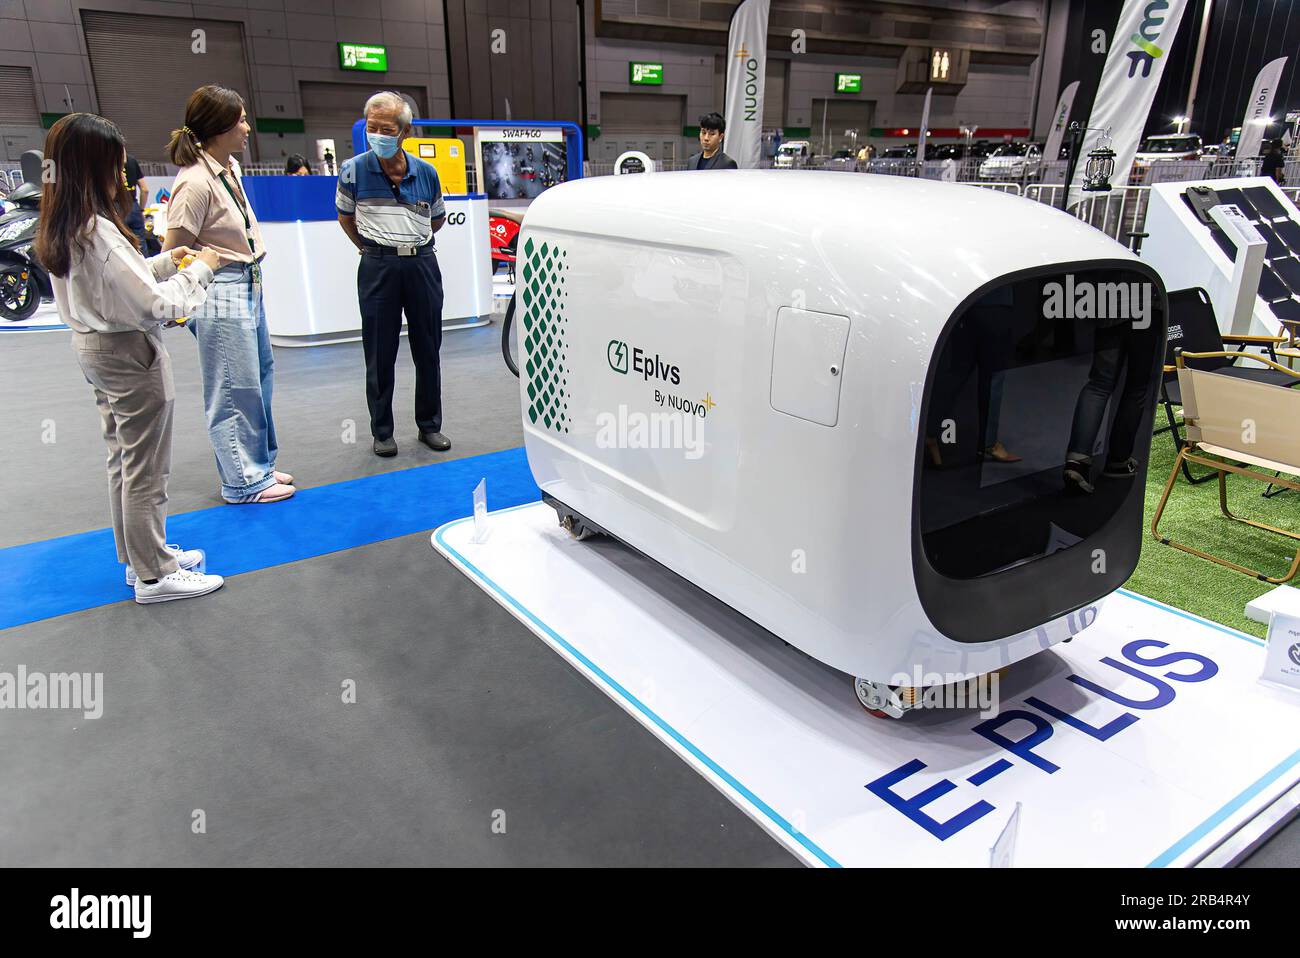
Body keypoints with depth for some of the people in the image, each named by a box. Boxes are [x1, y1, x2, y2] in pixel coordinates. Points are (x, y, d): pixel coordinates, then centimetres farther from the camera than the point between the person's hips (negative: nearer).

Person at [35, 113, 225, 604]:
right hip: (129, 355, -10)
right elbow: (154, 304, -24)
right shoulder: (99, 231, -25)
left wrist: (165, 261, 5)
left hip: (93, 347, 10)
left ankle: (140, 554, 35)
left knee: (122, 462, 20)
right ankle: (154, 575, 14)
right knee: (146, 471, 2)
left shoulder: (62, 227, 3)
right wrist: (199, 269, -11)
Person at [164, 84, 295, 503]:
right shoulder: (195, 183, -19)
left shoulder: (230, 168, 8)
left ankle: (259, 464, 32)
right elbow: (174, 255, -15)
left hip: (249, 288, 9)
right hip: (221, 295, -9)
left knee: (259, 378, 18)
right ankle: (245, 480, 14)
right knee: (236, 390, 1)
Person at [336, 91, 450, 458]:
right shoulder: (354, 170, -2)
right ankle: (382, 432, 13)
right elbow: (345, 216, 14)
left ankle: (430, 425, 20)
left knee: (428, 350, 7)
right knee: (380, 355, 2)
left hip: (422, 264, 2)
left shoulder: (426, 173, 2)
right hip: (377, 267, -2)